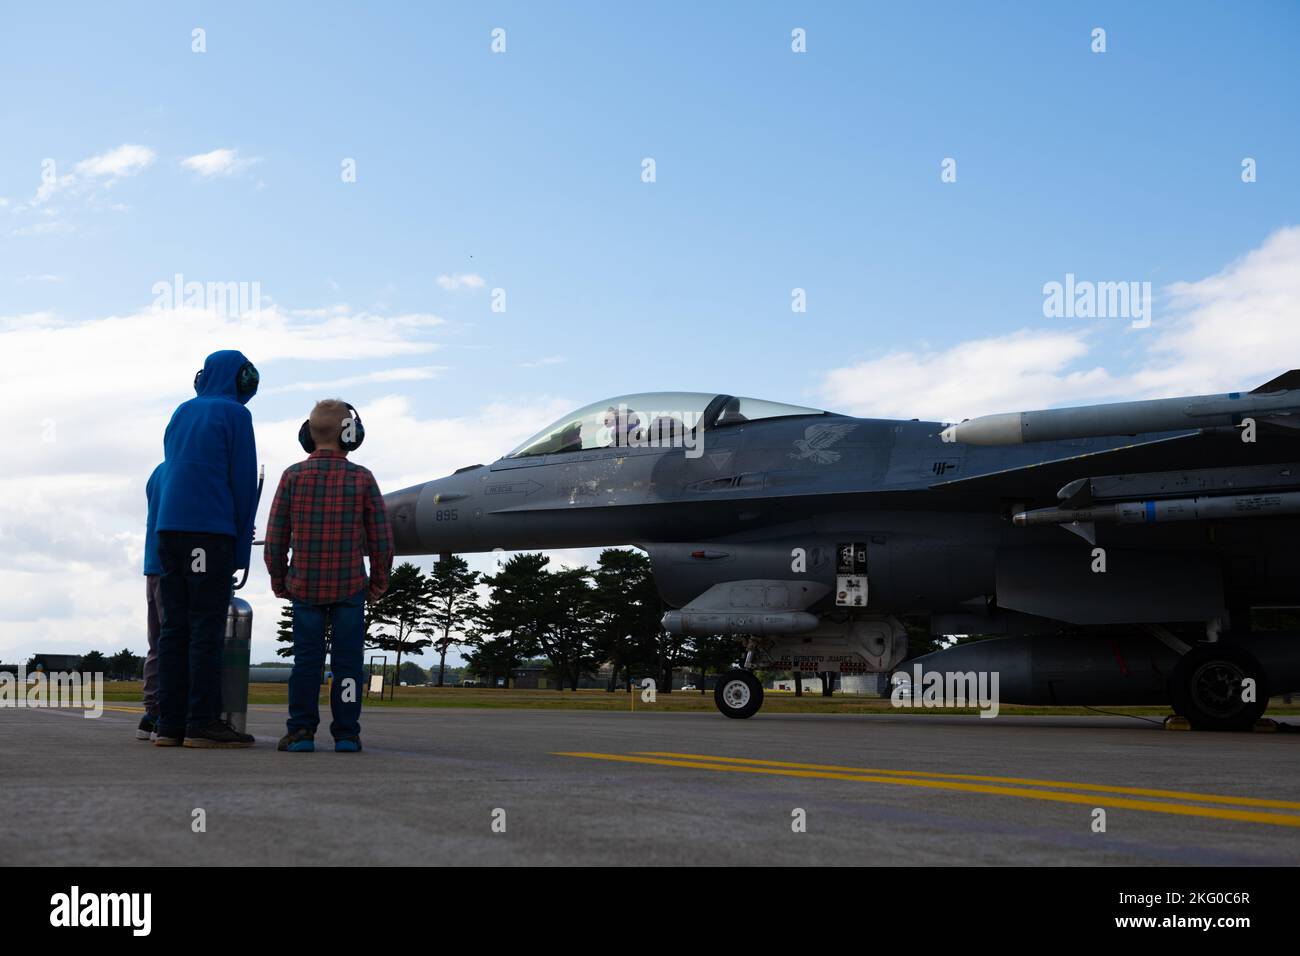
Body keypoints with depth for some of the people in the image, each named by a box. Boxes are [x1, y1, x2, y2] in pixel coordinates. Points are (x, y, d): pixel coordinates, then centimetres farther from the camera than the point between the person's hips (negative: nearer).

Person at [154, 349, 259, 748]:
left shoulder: (182, 412, 18)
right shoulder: (235, 414, -1)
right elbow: (243, 482, -4)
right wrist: (242, 546, 1)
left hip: (170, 528, 6)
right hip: (212, 529, -6)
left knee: (175, 626, 5)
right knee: (207, 627, -7)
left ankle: (170, 723, 3)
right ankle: (202, 723, -9)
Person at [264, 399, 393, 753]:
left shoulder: (293, 476, -2)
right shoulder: (362, 479, -5)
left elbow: (275, 538, 1)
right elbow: (381, 539, -2)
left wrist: (278, 580, 14)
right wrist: (379, 581, 11)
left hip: (304, 586, 1)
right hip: (350, 587, -1)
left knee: (306, 659, 7)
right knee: (347, 660, 4)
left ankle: (301, 730, 6)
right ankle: (346, 733, 6)